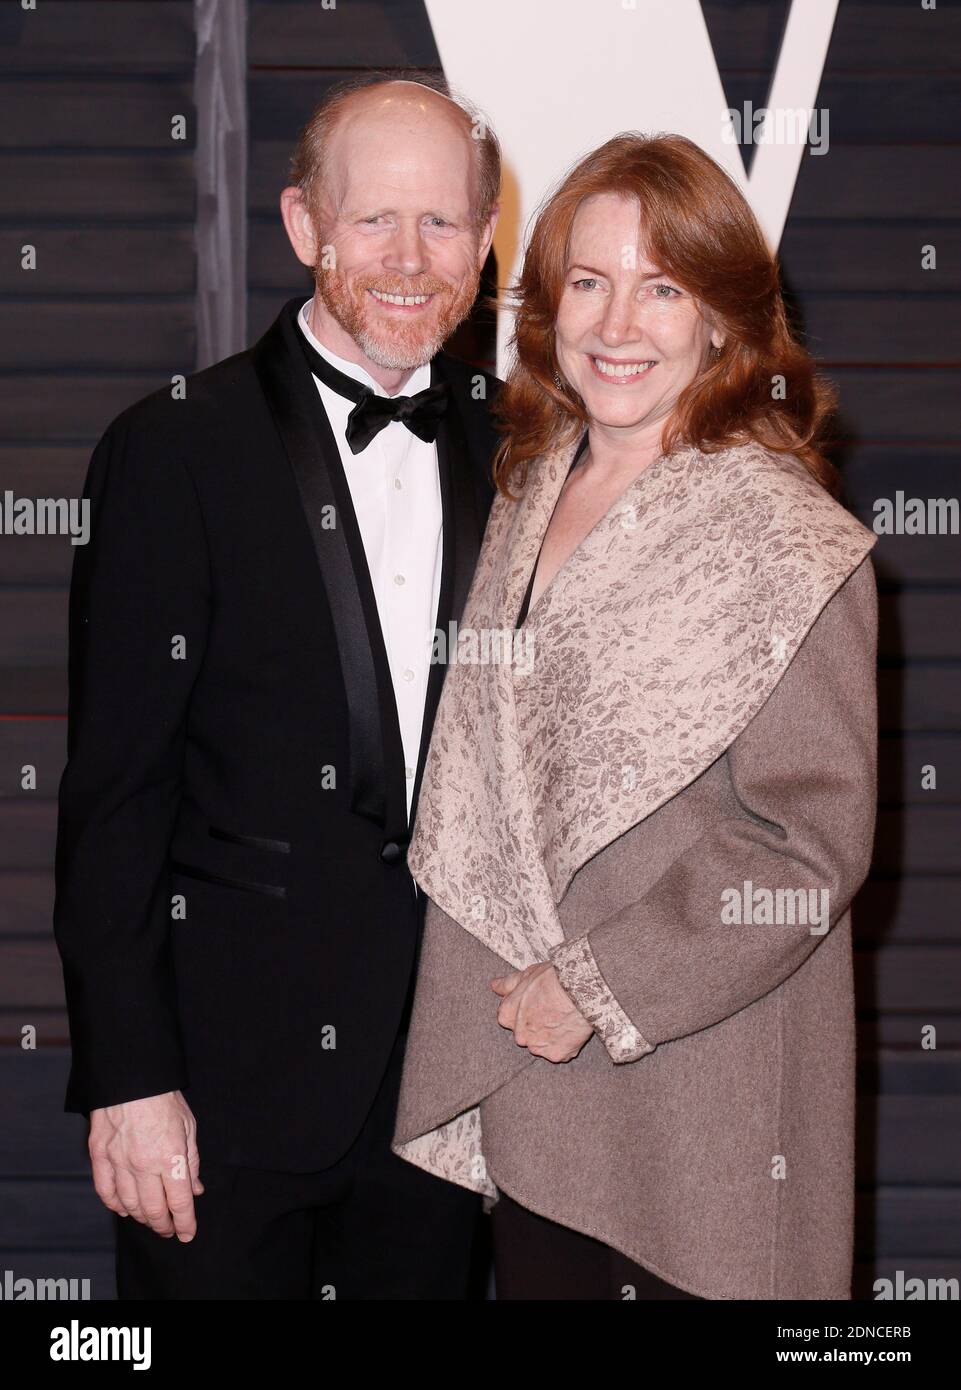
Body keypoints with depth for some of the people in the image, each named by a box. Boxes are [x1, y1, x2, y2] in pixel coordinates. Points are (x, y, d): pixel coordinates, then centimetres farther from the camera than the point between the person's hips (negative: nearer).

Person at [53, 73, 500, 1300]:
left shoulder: (513, 450, 5)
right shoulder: (178, 451, -8)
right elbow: (113, 796, -9)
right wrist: (129, 1077, -12)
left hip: (448, 1062, 4)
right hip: (233, 1070, -4)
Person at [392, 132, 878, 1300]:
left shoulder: (784, 539, -14)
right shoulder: (532, 493, 8)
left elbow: (813, 844, -15)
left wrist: (599, 986, -13)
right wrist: (521, 994, 9)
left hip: (702, 1095, -6)